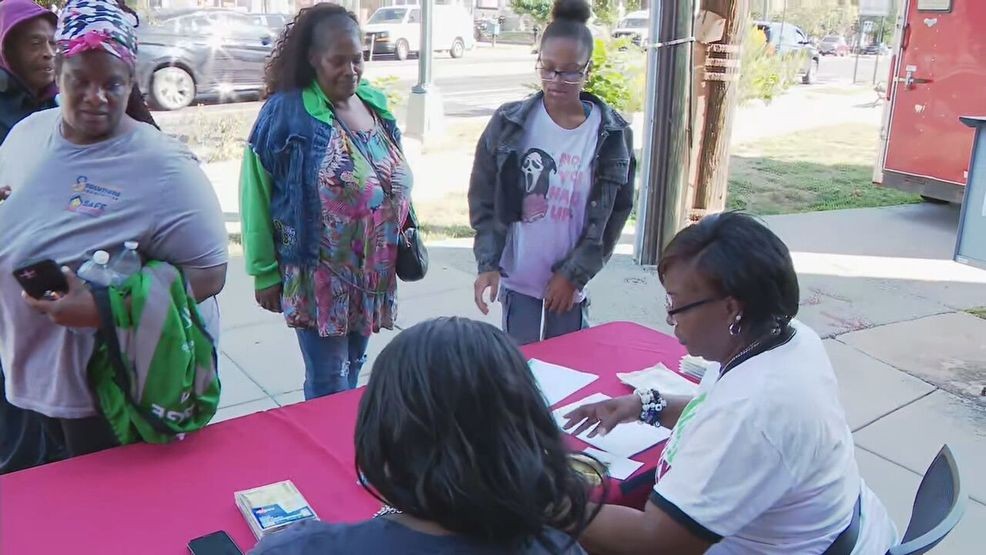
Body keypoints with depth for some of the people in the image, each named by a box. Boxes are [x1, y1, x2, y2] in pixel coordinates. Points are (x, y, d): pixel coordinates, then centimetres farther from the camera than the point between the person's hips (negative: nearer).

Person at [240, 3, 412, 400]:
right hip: (318, 277, -6)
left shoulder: (376, 104, 5)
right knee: (329, 384, 2)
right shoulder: (285, 112, -13)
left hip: (372, 273, 6)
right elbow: (255, 195, -9)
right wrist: (265, 273, -8)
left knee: (352, 371, 20)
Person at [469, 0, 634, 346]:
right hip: (517, 277, 0)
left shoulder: (613, 134, -5)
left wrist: (575, 273, -8)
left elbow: (615, 214, -2)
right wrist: (487, 263, -11)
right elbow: (483, 201, -1)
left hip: (570, 280, 1)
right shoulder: (510, 123, -5)